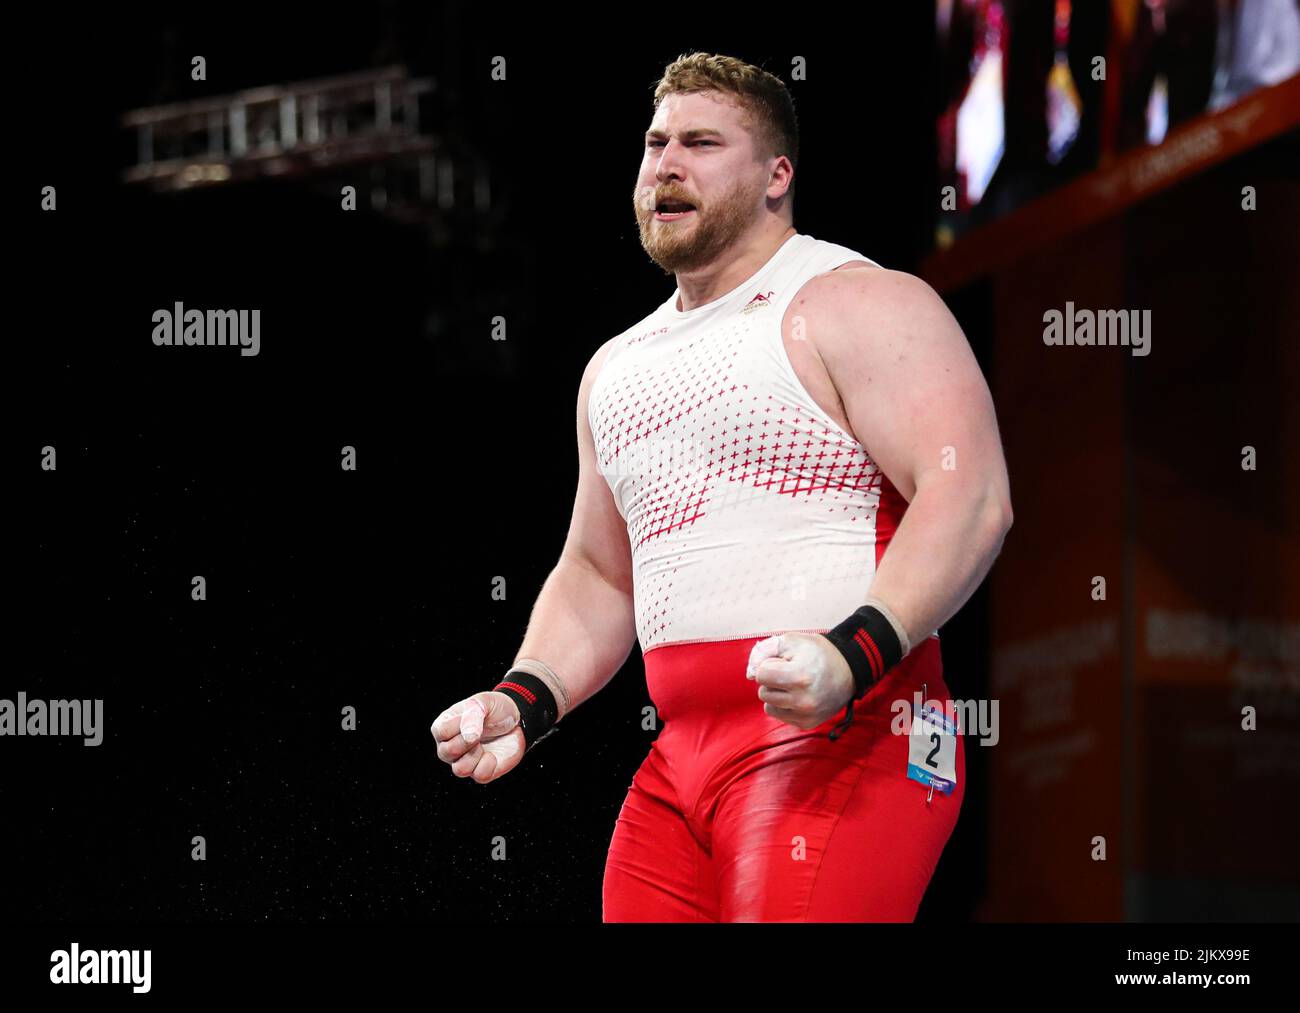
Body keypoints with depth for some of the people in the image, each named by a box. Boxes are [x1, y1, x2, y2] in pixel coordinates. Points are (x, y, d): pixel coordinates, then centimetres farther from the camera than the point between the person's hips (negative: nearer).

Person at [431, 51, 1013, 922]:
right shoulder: (618, 369, 22)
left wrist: (851, 654, -27)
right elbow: (599, 573, 29)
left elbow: (971, 497, -14)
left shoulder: (856, 306, -2)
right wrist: (523, 701, 11)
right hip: (682, 762, 7)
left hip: (840, 740, -7)